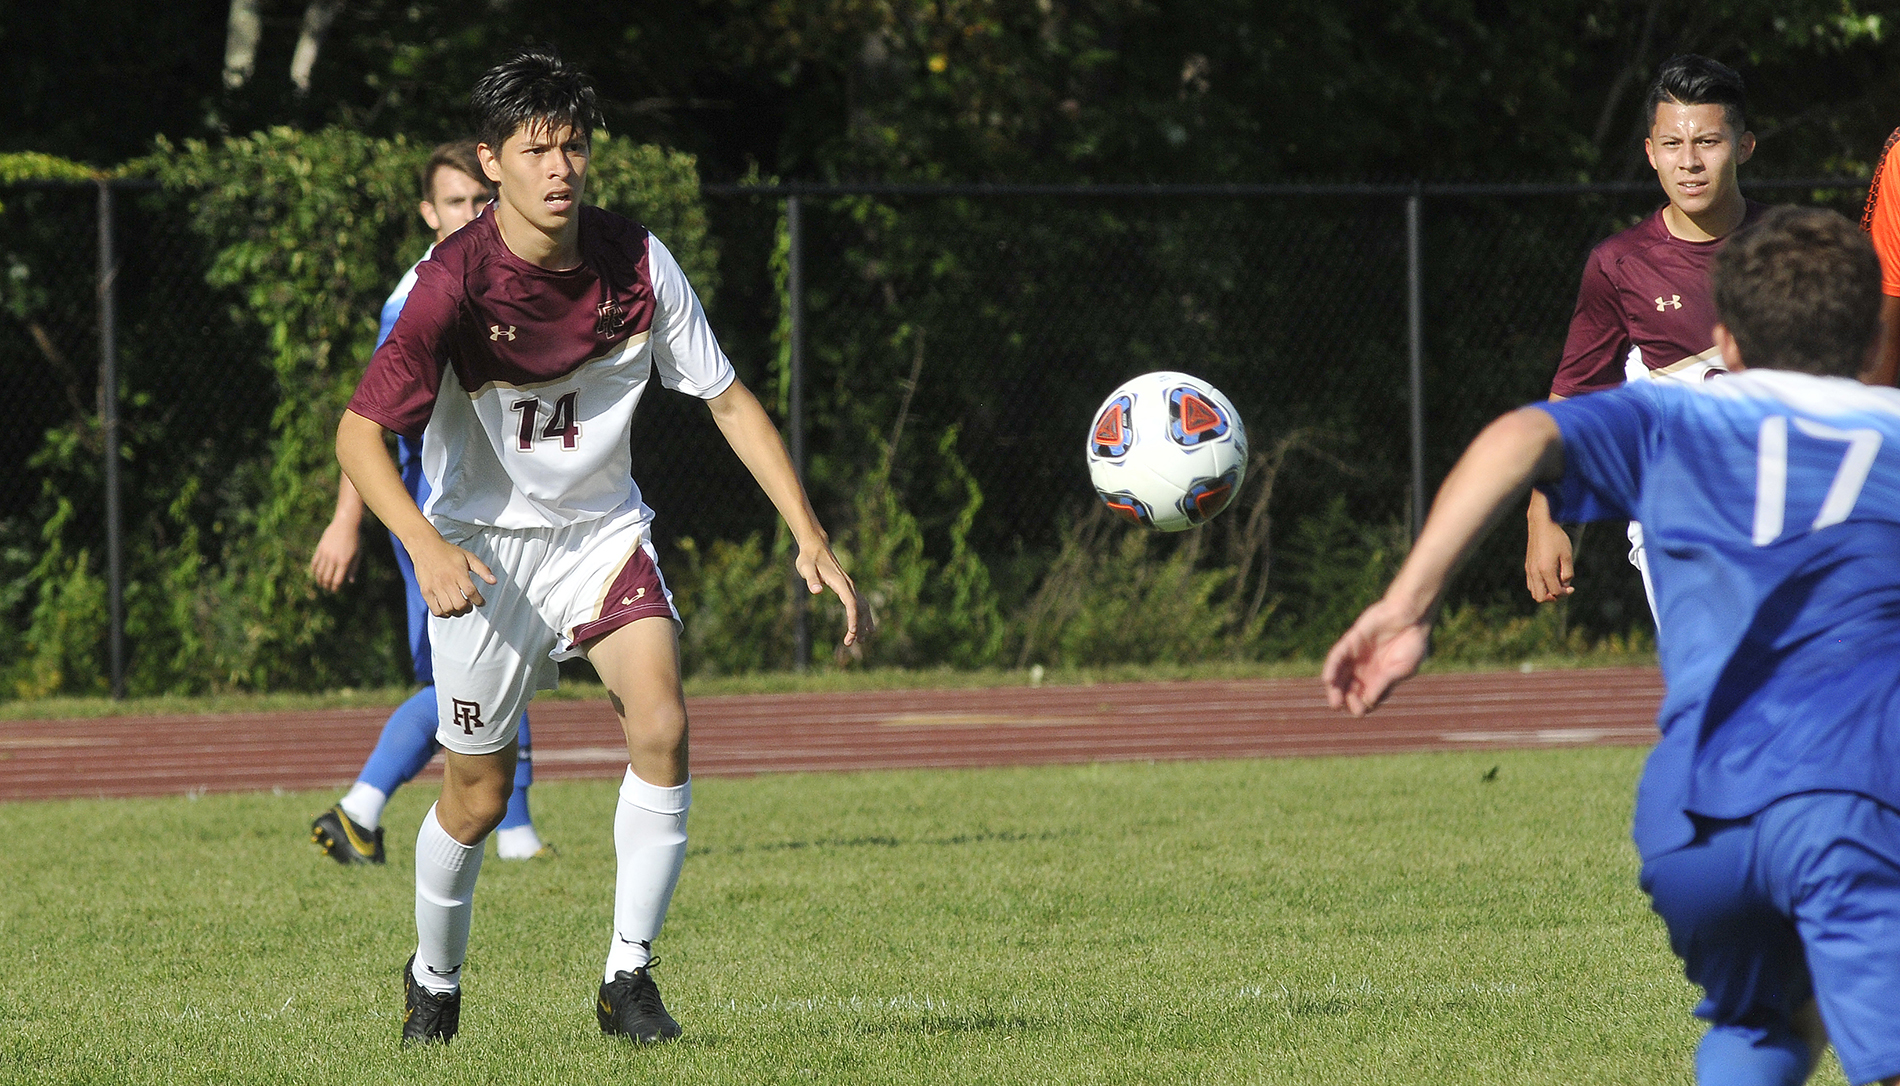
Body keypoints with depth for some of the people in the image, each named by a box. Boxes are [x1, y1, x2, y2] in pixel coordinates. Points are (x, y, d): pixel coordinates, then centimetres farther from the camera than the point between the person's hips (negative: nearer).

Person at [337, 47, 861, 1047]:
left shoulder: (636, 264, -10)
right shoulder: (455, 282, -21)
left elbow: (728, 400, 0)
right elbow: (359, 433, -19)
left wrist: (809, 534, -8)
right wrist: (427, 548, -35)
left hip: (602, 530, 3)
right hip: (483, 546, -2)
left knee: (661, 727, -22)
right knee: (478, 797, 3)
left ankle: (628, 975, -11)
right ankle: (434, 981, 32)